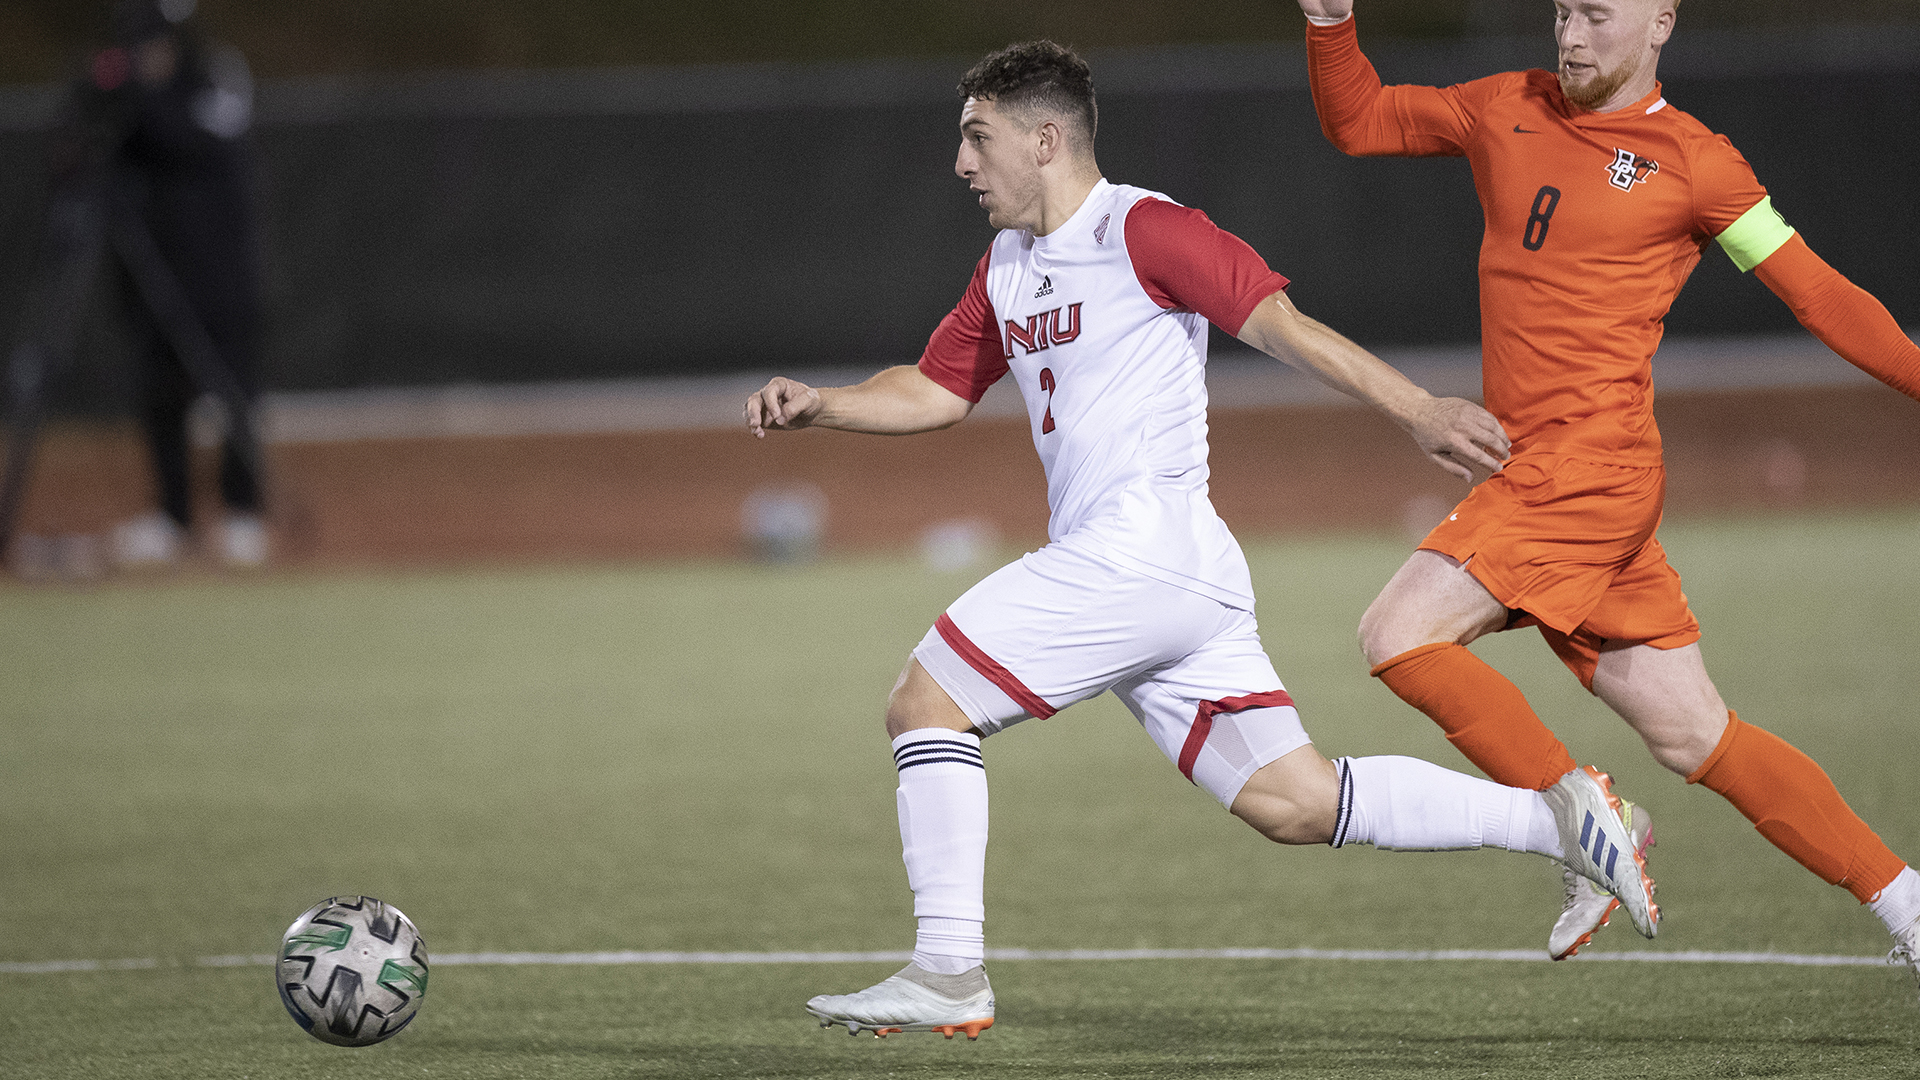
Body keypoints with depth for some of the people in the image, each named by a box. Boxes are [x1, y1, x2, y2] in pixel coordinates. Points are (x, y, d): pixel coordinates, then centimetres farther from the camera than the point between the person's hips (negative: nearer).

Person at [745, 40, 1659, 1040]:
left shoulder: (1141, 229, -7)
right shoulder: (1006, 266, 20)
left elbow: (1280, 324, -13)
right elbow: (937, 391, 27)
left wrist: (1418, 412, -20)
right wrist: (820, 405, 10)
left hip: (1148, 545, -9)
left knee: (924, 702, -9)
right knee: (1297, 802, 4)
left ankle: (948, 973, -9)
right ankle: (1553, 817, 7)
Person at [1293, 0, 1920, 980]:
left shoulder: (1693, 162, -3)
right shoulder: (1506, 111, 14)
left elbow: (1817, 294, 0)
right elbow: (1357, 121, 24)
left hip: (1593, 463, -6)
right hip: (1537, 472, 6)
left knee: (1399, 636, -18)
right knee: (1696, 740, 7)